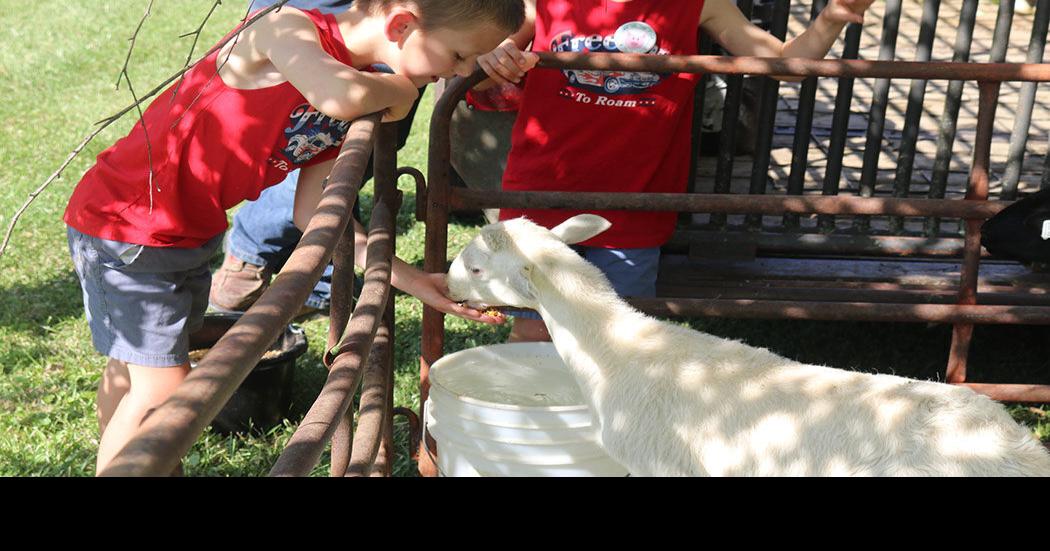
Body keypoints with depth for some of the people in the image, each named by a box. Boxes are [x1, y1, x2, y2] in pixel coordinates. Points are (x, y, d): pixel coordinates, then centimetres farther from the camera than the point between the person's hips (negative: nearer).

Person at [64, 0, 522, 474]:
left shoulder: (368, 92, -1)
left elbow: (312, 211, -4)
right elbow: (342, 97, -47)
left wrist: (408, 279, -11)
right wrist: (399, 88, -24)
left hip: (191, 230, 8)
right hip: (124, 223, -8)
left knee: (132, 369, 23)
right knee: (162, 387, -7)